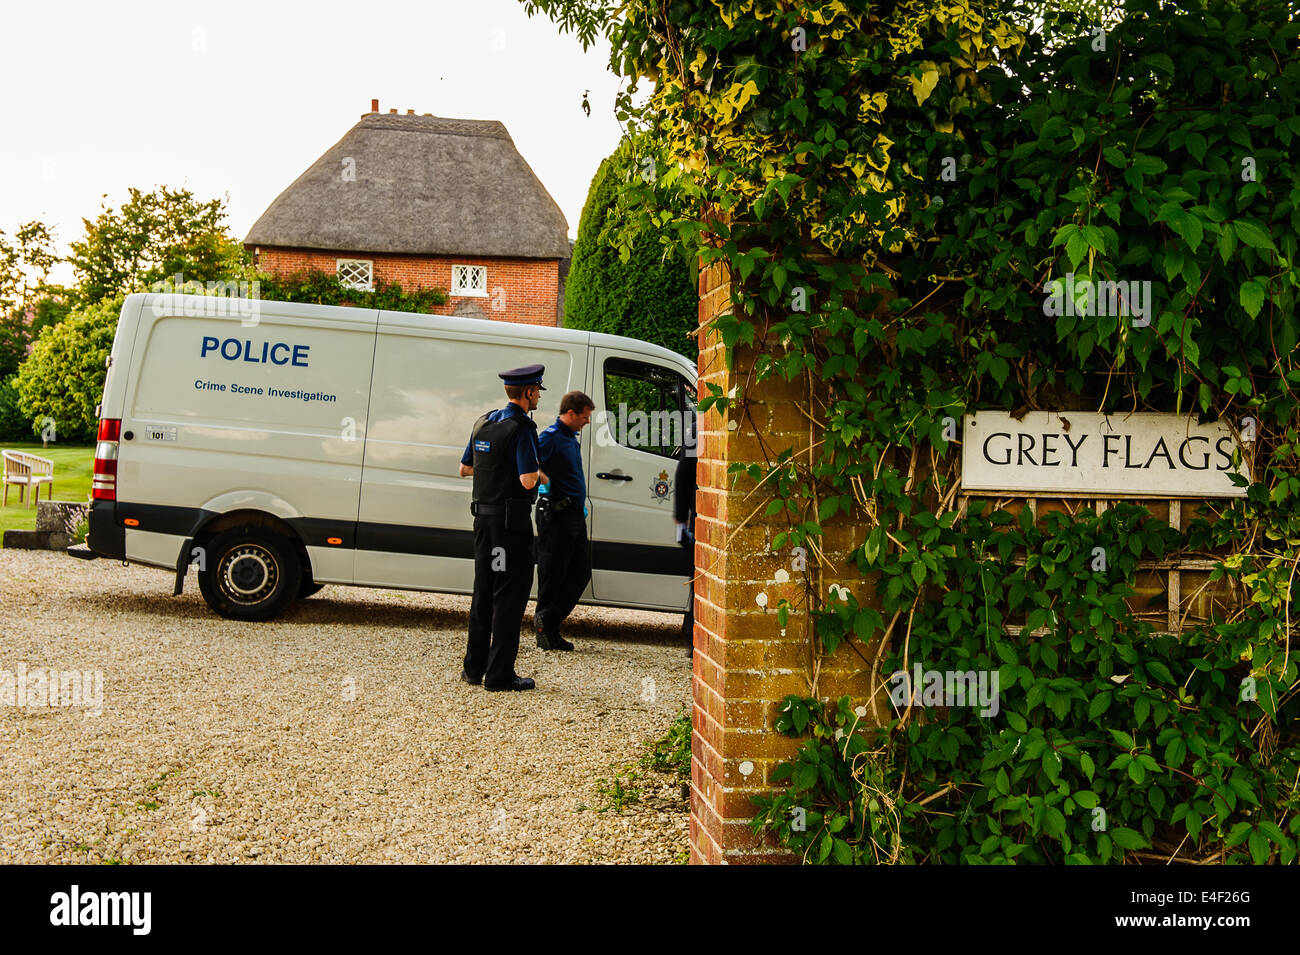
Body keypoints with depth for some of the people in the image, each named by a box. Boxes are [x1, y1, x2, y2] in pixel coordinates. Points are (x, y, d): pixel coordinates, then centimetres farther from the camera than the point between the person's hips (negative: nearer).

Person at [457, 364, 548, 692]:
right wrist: (541, 476, -2)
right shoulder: (522, 428, -15)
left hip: (483, 515, 8)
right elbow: (528, 480, -23)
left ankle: (474, 666, 22)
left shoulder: (483, 423, 11)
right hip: (511, 520, -8)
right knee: (511, 592, -1)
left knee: (484, 590, 16)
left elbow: (465, 468, 19)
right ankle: (499, 673, 1)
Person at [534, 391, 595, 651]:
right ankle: (546, 630, 10)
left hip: (574, 514, 9)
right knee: (553, 576, -1)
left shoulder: (571, 438, 18)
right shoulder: (550, 437, -12)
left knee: (581, 573, 7)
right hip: (555, 515, -9)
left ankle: (547, 622, 10)